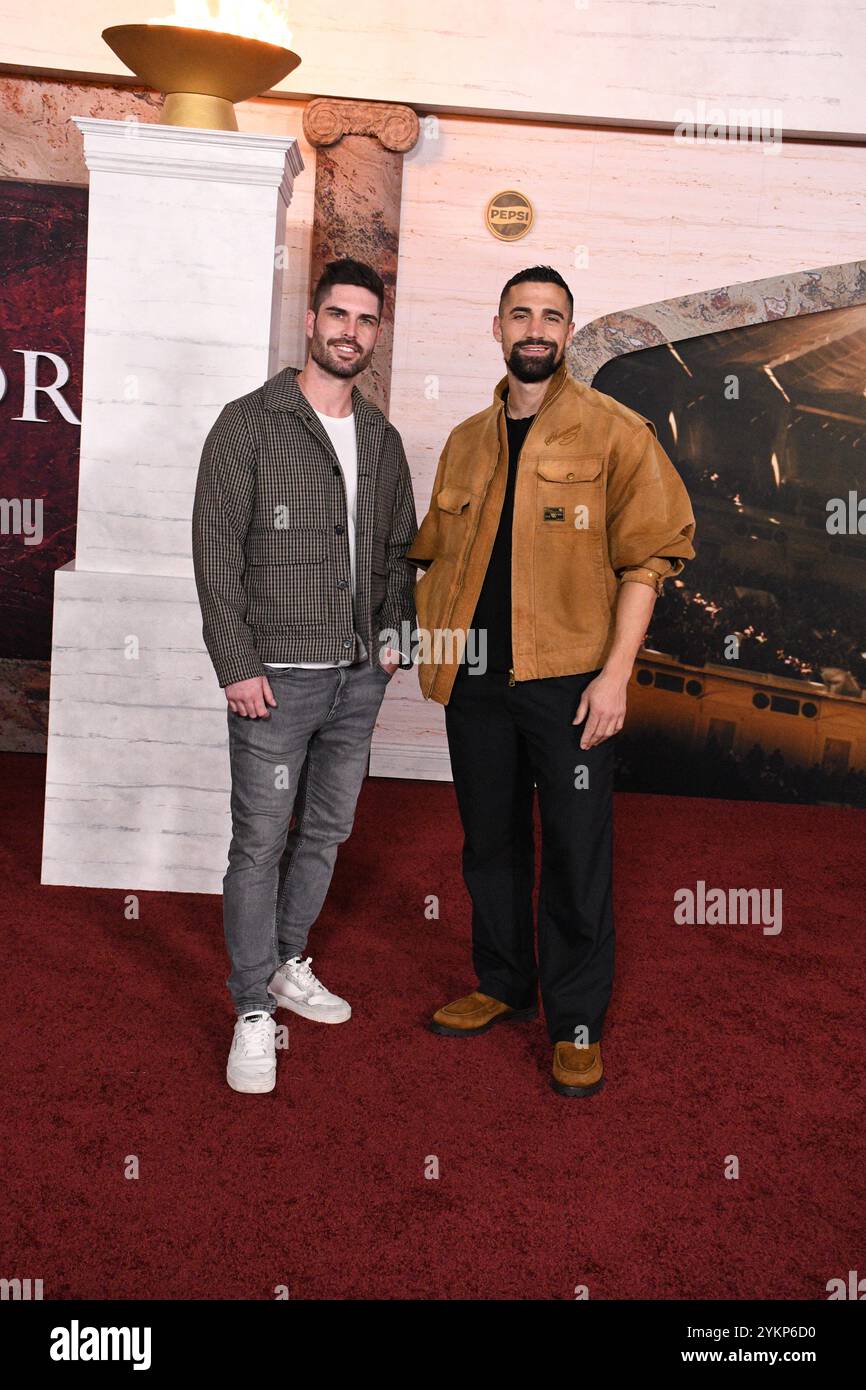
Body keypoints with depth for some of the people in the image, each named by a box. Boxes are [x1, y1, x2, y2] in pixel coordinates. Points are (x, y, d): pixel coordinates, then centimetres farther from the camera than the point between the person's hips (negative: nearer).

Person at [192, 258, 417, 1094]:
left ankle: (287, 966, 33)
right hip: (277, 677, -5)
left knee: (326, 833, 14)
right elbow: (216, 549, -9)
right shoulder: (250, 423, -4)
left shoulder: (381, 438, 13)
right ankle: (254, 1011, 12)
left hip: (358, 678, 6)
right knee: (261, 843, -1)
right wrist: (237, 664, -14)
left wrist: (395, 636, 6)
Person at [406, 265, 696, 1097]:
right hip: (474, 677, 5)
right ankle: (504, 986, 33)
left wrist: (615, 673, -13)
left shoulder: (615, 433, -2)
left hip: (566, 677, -4)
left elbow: (647, 558, -6)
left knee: (576, 853, 2)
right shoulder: (466, 442, 13)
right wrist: (420, 638, 8)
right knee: (490, 841, 14)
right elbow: (438, 555, 19)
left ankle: (577, 1021, 18)